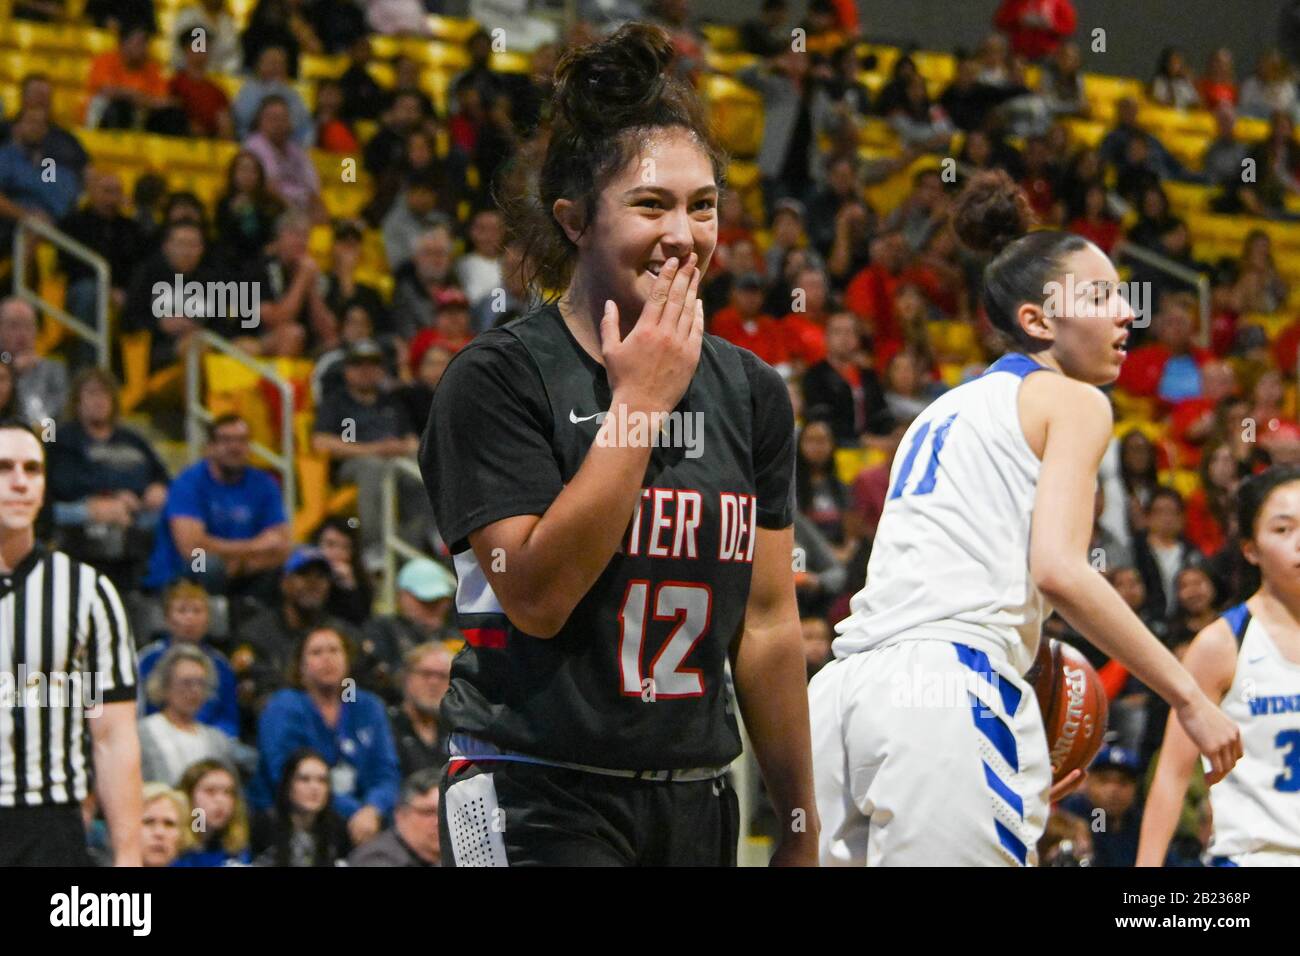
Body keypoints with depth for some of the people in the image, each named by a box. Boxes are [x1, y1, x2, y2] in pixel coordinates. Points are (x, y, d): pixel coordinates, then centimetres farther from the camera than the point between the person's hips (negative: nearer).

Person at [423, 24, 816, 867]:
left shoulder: (750, 392, 8)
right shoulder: (498, 379, -8)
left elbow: (768, 623, 12)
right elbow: (536, 594, -19)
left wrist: (800, 820, 12)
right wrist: (638, 403, -16)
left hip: (697, 798, 6)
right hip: (537, 804, -5)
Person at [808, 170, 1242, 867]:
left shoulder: (946, 409, 28)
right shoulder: (1073, 400, 5)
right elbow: (1058, 569, -11)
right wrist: (1187, 697, -6)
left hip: (844, 686, 8)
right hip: (948, 688, -8)